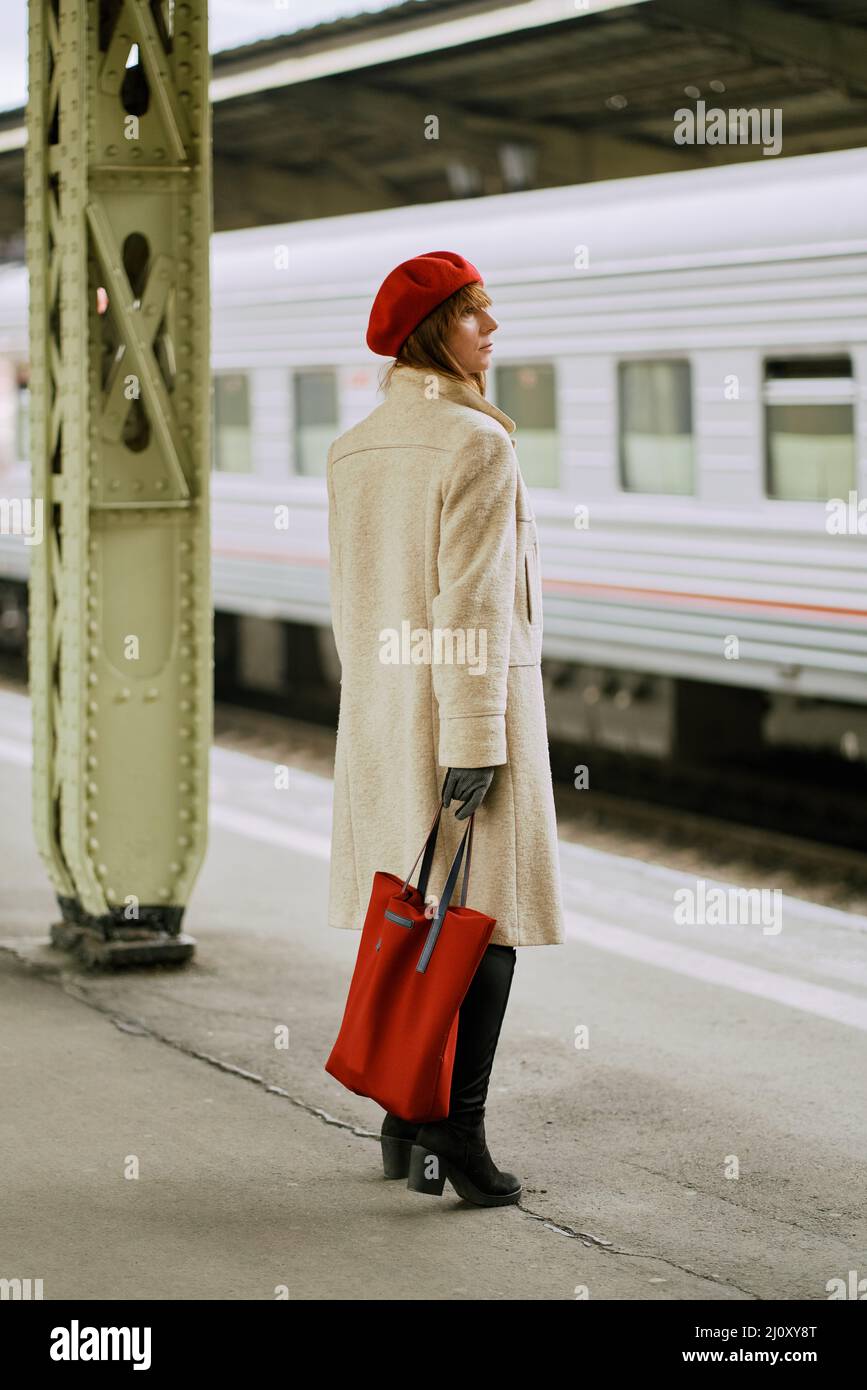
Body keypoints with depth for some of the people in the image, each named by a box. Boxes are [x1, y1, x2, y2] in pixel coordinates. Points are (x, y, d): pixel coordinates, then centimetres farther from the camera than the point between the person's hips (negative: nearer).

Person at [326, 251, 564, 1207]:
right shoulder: (477, 445, -15)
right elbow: (472, 602, -19)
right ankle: (459, 1129, -5)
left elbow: (350, 597, 12)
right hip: (471, 696, -7)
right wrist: (476, 740, -19)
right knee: (486, 916, -1)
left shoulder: (352, 450, 8)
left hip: (382, 699, 7)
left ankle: (402, 1123, 18)